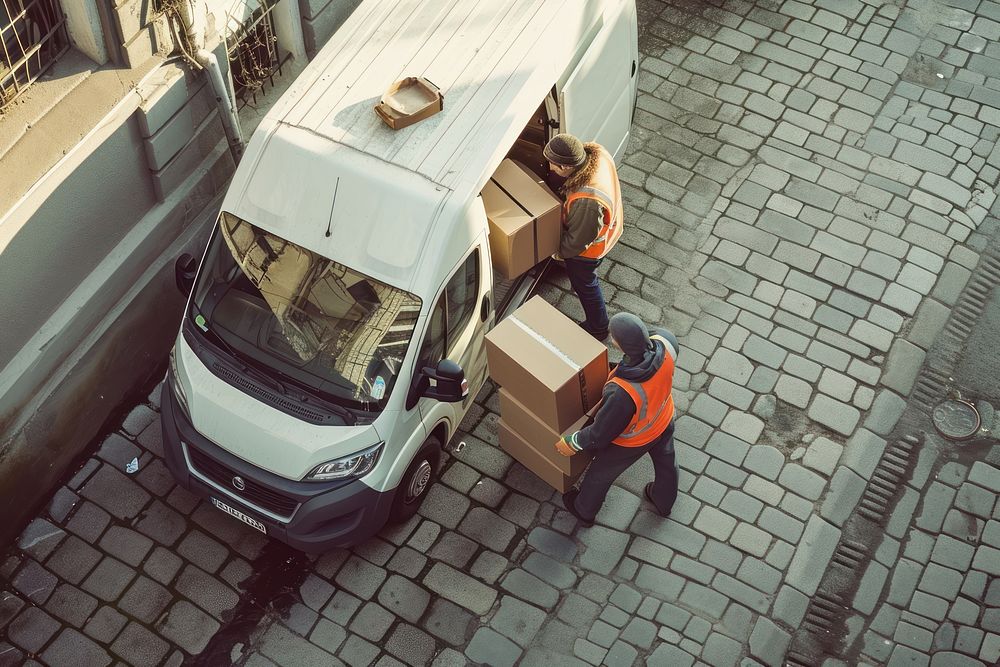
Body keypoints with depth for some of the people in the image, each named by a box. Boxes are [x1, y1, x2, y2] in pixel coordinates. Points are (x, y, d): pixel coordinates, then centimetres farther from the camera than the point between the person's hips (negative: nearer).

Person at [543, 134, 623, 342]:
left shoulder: (586, 201, -48)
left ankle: (597, 329, 47)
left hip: (588, 247, -8)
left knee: (583, 283, 22)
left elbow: (578, 239, -28)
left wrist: (559, 252, -11)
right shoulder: (596, 152, -26)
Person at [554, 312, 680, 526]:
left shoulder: (622, 393, -48)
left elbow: (601, 433, -30)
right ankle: (664, 503, 66)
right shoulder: (664, 343, -36)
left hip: (631, 441, -5)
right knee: (666, 461, 35)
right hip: (664, 419, 5)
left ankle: (584, 511, 57)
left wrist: (572, 443, -13)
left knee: (600, 473, 27)